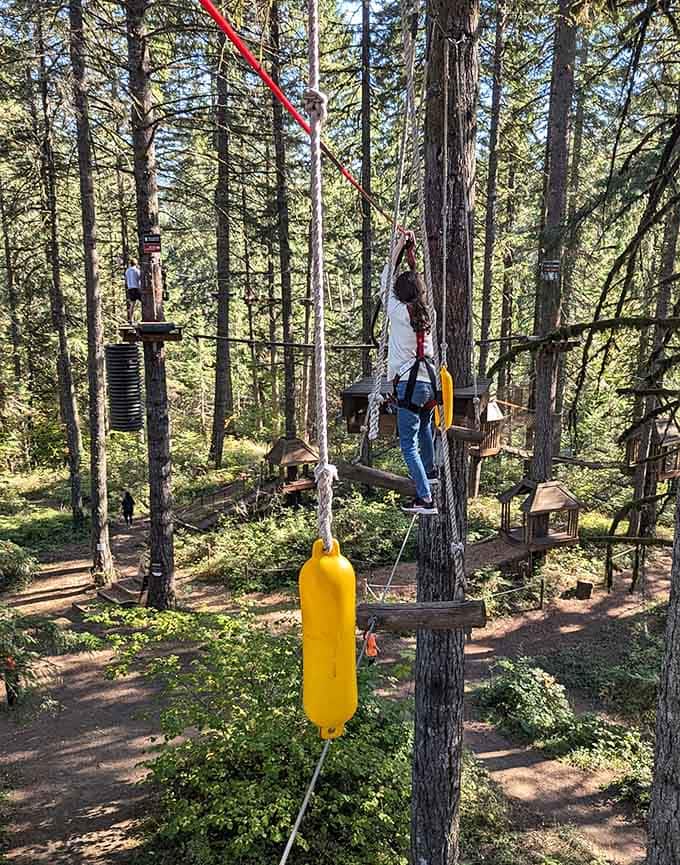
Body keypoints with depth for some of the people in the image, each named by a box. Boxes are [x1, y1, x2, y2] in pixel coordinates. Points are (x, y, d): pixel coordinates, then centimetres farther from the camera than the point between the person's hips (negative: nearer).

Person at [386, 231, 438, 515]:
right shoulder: (428, 313, 5)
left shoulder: (399, 312, -9)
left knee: (409, 445, -3)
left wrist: (399, 247, 12)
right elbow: (415, 281, 21)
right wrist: (410, 248, 24)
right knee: (424, 425, 33)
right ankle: (429, 472, 51)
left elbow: (386, 280, 5)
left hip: (409, 384, -6)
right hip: (430, 381, 7)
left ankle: (425, 499, -10)